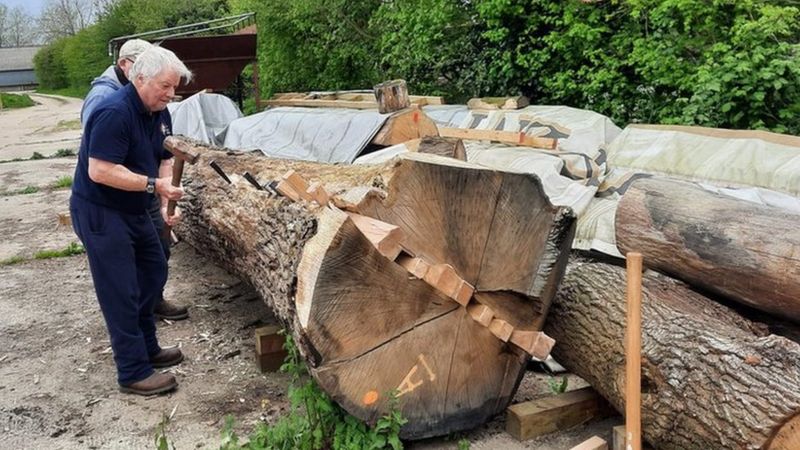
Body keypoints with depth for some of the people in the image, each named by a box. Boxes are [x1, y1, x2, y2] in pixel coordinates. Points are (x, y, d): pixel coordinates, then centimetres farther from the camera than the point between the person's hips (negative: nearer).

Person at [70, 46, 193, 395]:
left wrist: (166, 203, -3)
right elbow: (100, 171, -29)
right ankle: (133, 373, 5)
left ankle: (147, 347, 33)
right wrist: (154, 184, -28)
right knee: (122, 291, -6)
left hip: (133, 210, 10)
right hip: (99, 212, -10)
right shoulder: (114, 113, -24)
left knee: (154, 271, 17)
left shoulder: (159, 113, 4)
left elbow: (163, 160, 10)